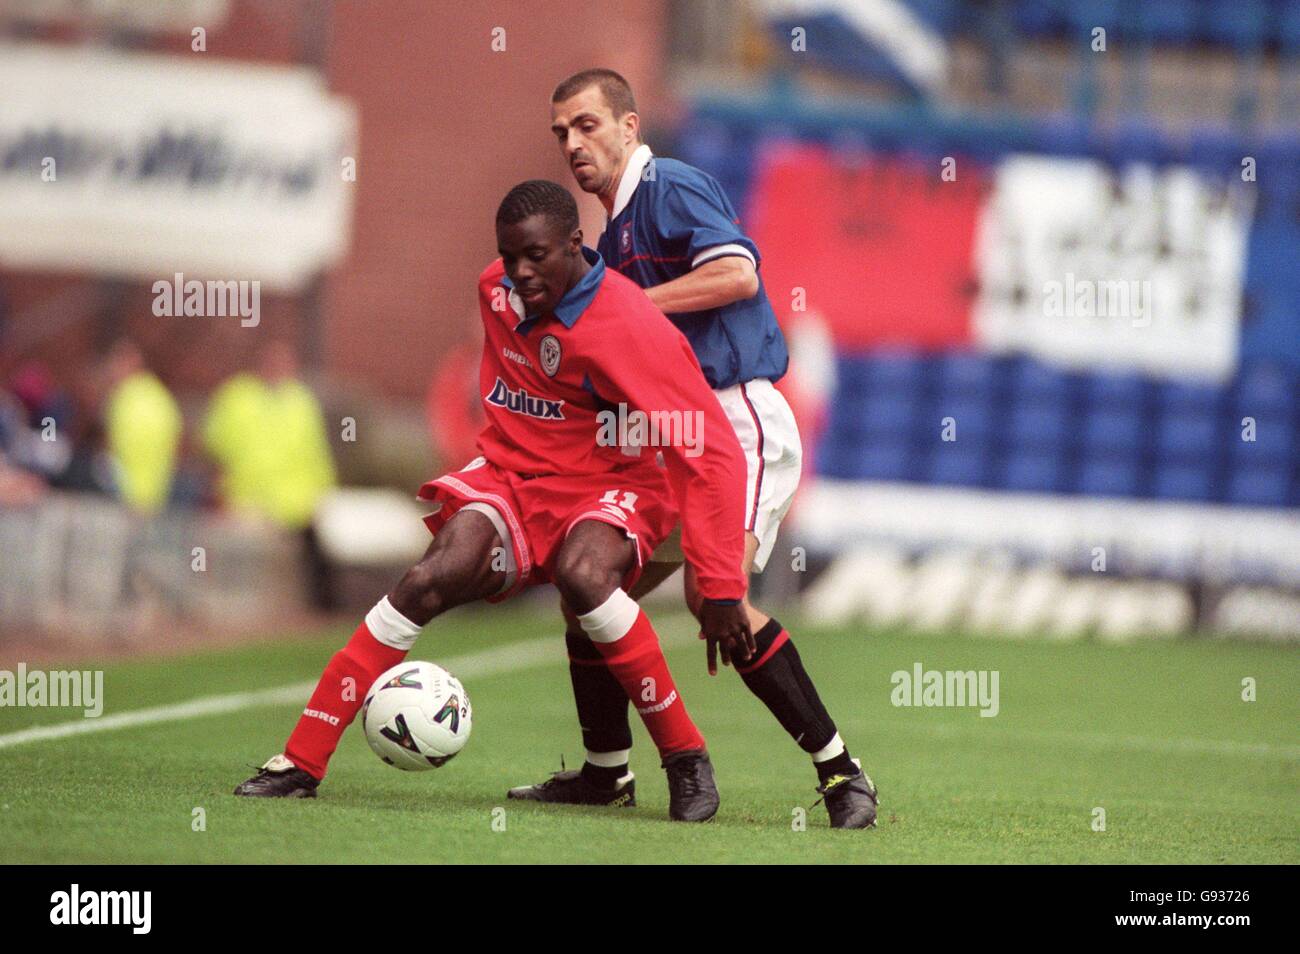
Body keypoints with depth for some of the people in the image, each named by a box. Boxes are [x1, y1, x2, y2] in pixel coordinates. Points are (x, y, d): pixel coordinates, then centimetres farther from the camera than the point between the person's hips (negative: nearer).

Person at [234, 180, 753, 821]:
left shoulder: (631, 328, -22)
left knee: (584, 576, -37)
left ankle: (686, 760, -21)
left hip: (607, 486, -4)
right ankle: (300, 762, -21)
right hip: (511, 477, 4)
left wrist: (720, 589, -26)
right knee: (429, 581, -22)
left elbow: (712, 454, -24)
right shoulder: (496, 289, -3)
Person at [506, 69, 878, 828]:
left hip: (739, 421, -10)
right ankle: (605, 771, 22)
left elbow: (737, 273, -24)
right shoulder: (615, 234, 19)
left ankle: (841, 772, -19)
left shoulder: (672, 188, -8)